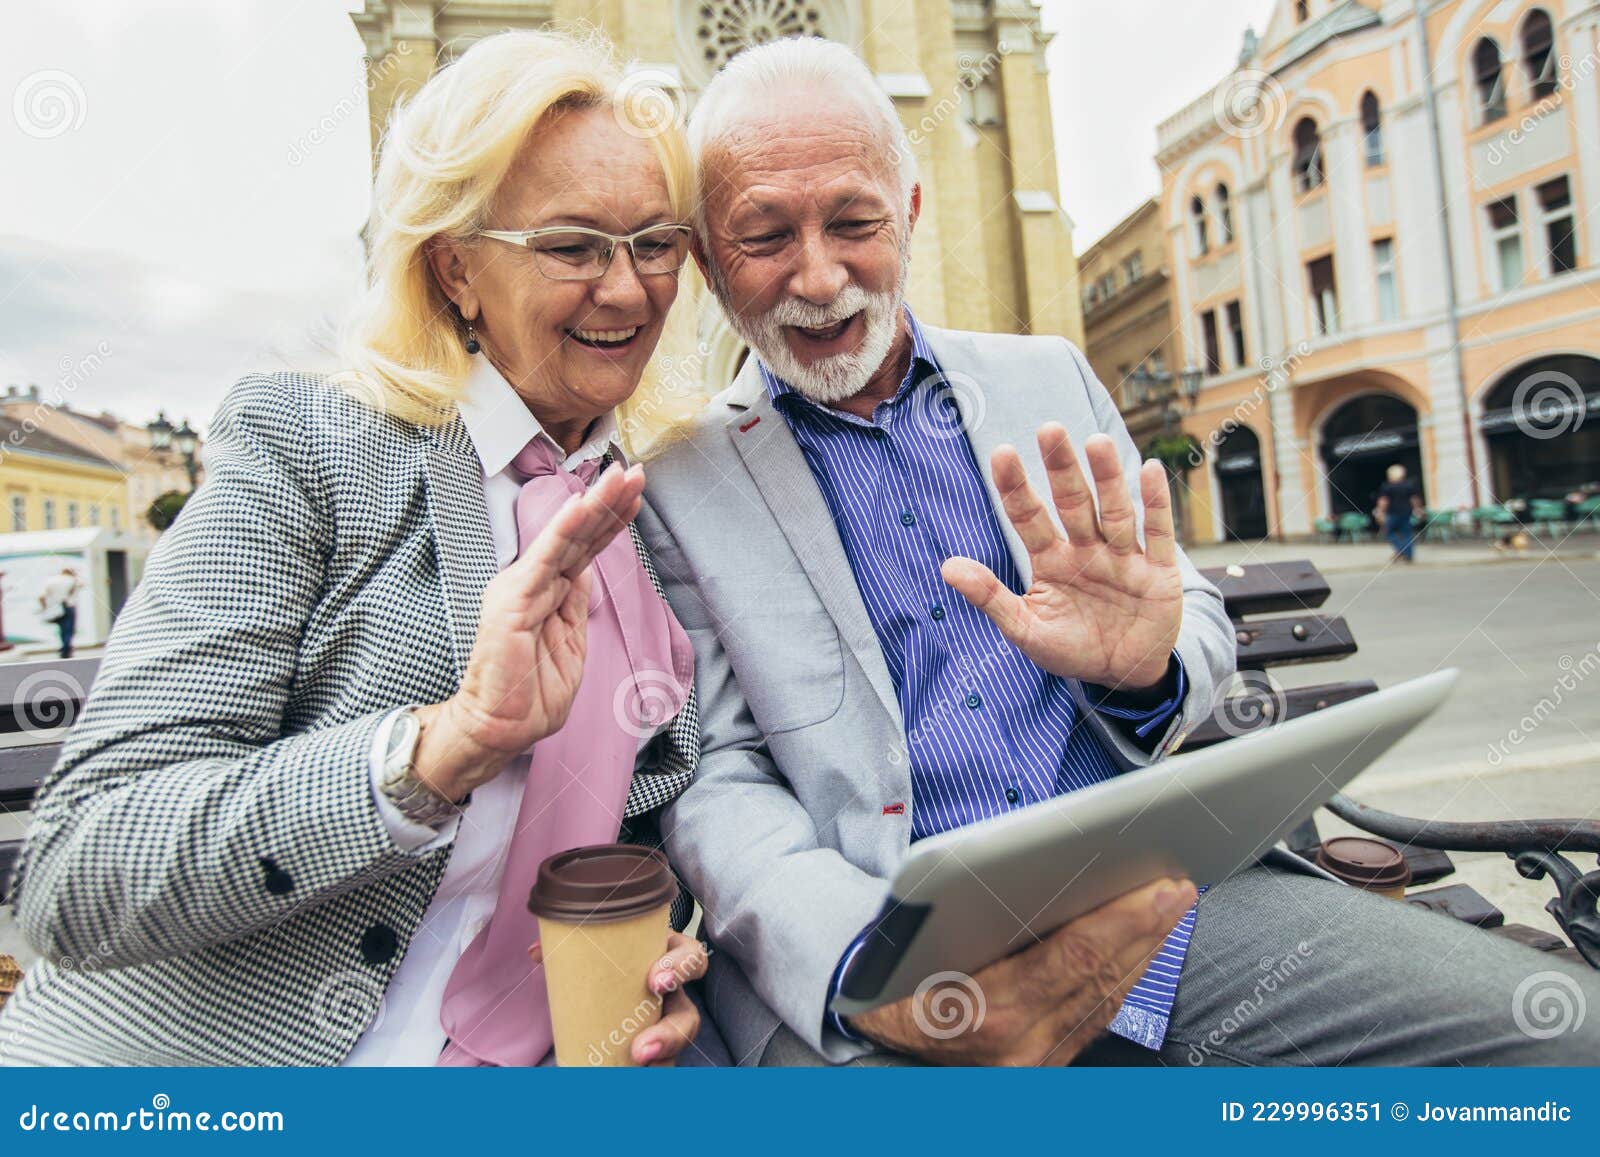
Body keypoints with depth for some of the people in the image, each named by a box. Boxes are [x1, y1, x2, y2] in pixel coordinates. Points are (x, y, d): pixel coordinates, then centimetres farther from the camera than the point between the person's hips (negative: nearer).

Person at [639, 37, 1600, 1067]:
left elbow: (1202, 626, 14)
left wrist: (1142, 669, -11)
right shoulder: (675, 490, 1)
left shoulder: (1049, 379, 11)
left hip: (1158, 897, 3)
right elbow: (713, 782, -6)